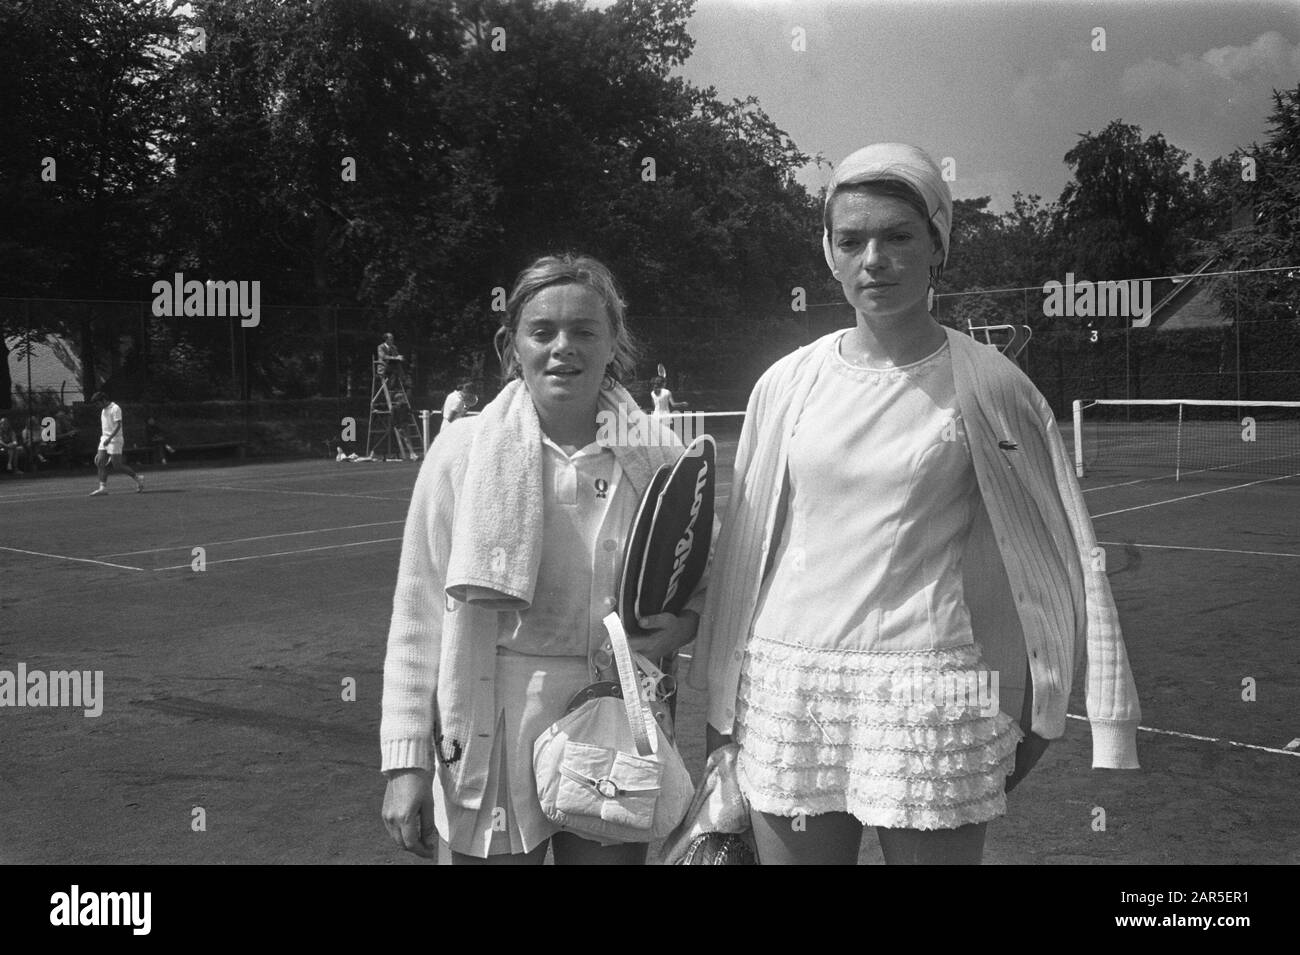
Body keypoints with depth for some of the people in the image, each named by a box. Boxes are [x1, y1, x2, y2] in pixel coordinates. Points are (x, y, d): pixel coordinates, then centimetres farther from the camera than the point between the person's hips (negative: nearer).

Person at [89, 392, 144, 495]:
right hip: (104, 440, 9)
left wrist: (109, 438, -27)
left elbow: (118, 425, -20)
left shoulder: (115, 409, -12)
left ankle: (138, 478, 7)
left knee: (117, 466, -8)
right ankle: (103, 487, -2)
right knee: (100, 463, -3)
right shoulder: (104, 410, 16)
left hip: (114, 440, -9)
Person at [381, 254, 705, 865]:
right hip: (493, 739, -1)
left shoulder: (656, 458, -1)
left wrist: (681, 625, -10)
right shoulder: (463, 450, -5)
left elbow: (699, 587, 12)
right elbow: (418, 615, -2)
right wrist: (406, 760, -4)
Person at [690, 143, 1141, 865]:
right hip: (789, 687, 3)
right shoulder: (785, 384, 5)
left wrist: (1032, 714, 0)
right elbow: (742, 550, 11)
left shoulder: (987, 384, -3)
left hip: (934, 696, -2)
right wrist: (720, 709, 13)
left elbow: (1060, 550, 2)